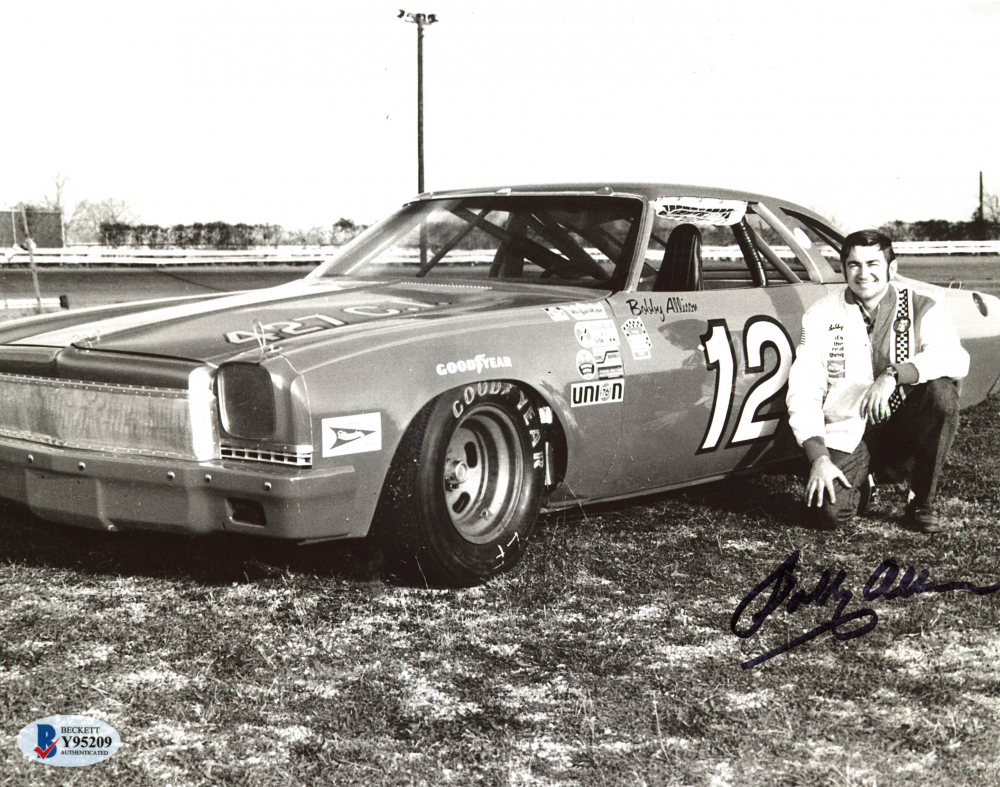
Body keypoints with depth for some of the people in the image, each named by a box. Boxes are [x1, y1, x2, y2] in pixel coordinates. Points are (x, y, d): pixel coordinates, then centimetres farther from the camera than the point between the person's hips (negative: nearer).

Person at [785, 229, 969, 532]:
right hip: (847, 435, 0)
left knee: (941, 390, -30)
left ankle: (924, 501, -11)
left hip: (906, 428, 0)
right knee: (831, 510, -23)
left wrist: (893, 375, -38)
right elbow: (803, 391, -7)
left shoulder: (922, 306, -4)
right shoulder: (822, 316, -2)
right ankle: (861, 481, 16)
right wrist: (818, 458, -20)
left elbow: (956, 359, -23)